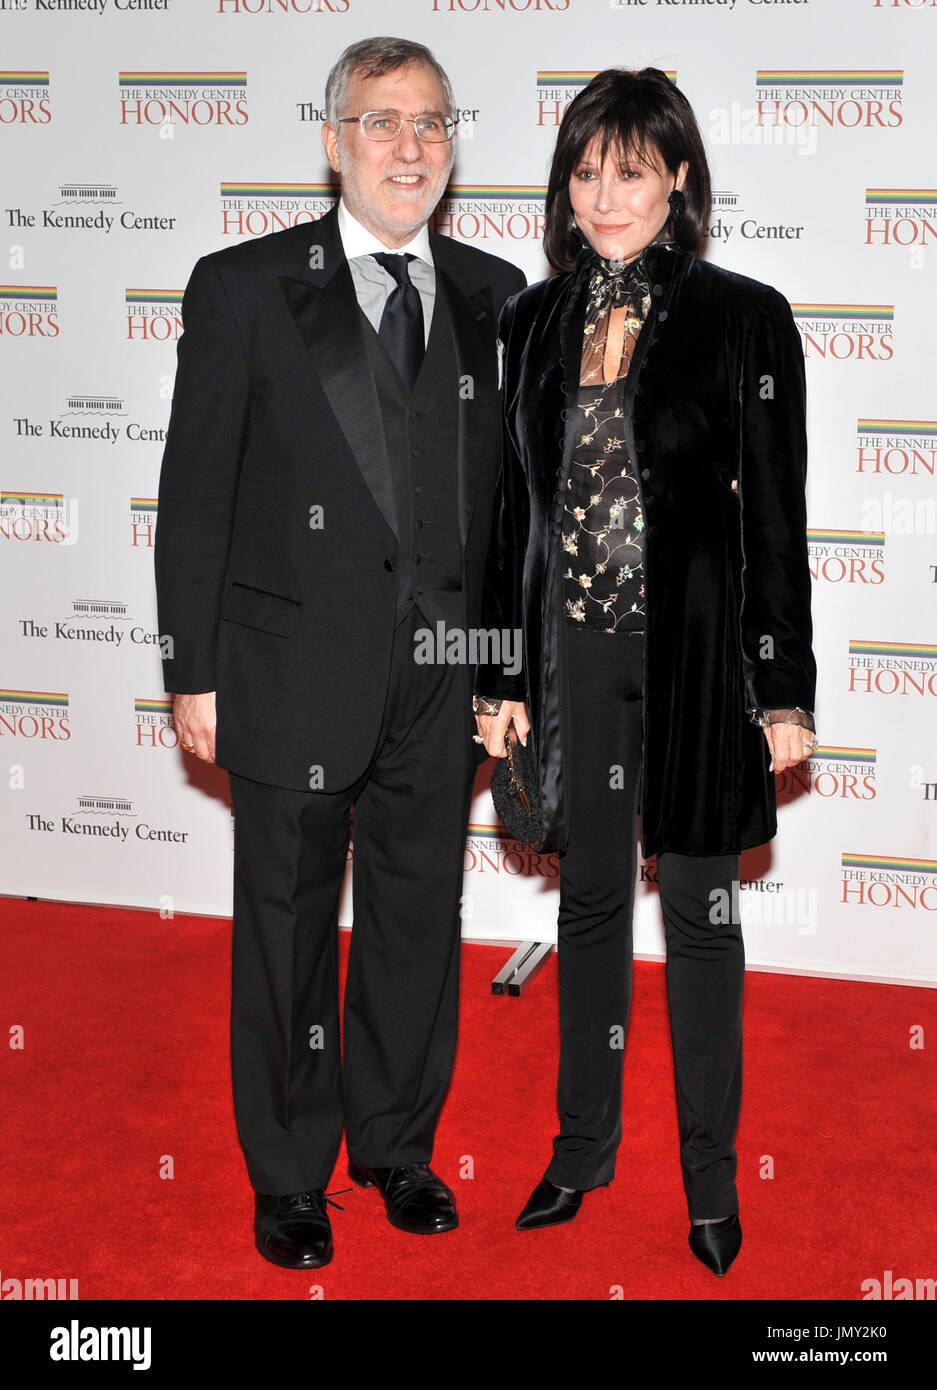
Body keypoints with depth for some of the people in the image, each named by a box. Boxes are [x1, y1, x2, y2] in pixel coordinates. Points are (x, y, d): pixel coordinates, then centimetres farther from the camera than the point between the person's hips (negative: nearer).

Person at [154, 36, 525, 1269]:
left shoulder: (495, 297, 8)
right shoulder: (243, 288, -1)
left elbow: (515, 483, 9)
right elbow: (196, 490, -3)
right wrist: (195, 671, -6)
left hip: (444, 676, 3)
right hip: (296, 669, -2)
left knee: (419, 918, 14)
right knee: (287, 927, 9)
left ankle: (397, 1146, 34)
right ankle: (289, 1177, 28)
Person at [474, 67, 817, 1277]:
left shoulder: (742, 319, -5)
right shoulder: (535, 321, 6)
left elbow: (776, 517, -5)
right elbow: (516, 505, 9)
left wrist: (786, 688, -7)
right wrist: (501, 674, 7)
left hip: (695, 653, -3)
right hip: (572, 649, 4)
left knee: (699, 912, 7)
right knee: (590, 900, 14)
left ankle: (710, 1171, 24)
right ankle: (585, 1143, 31)